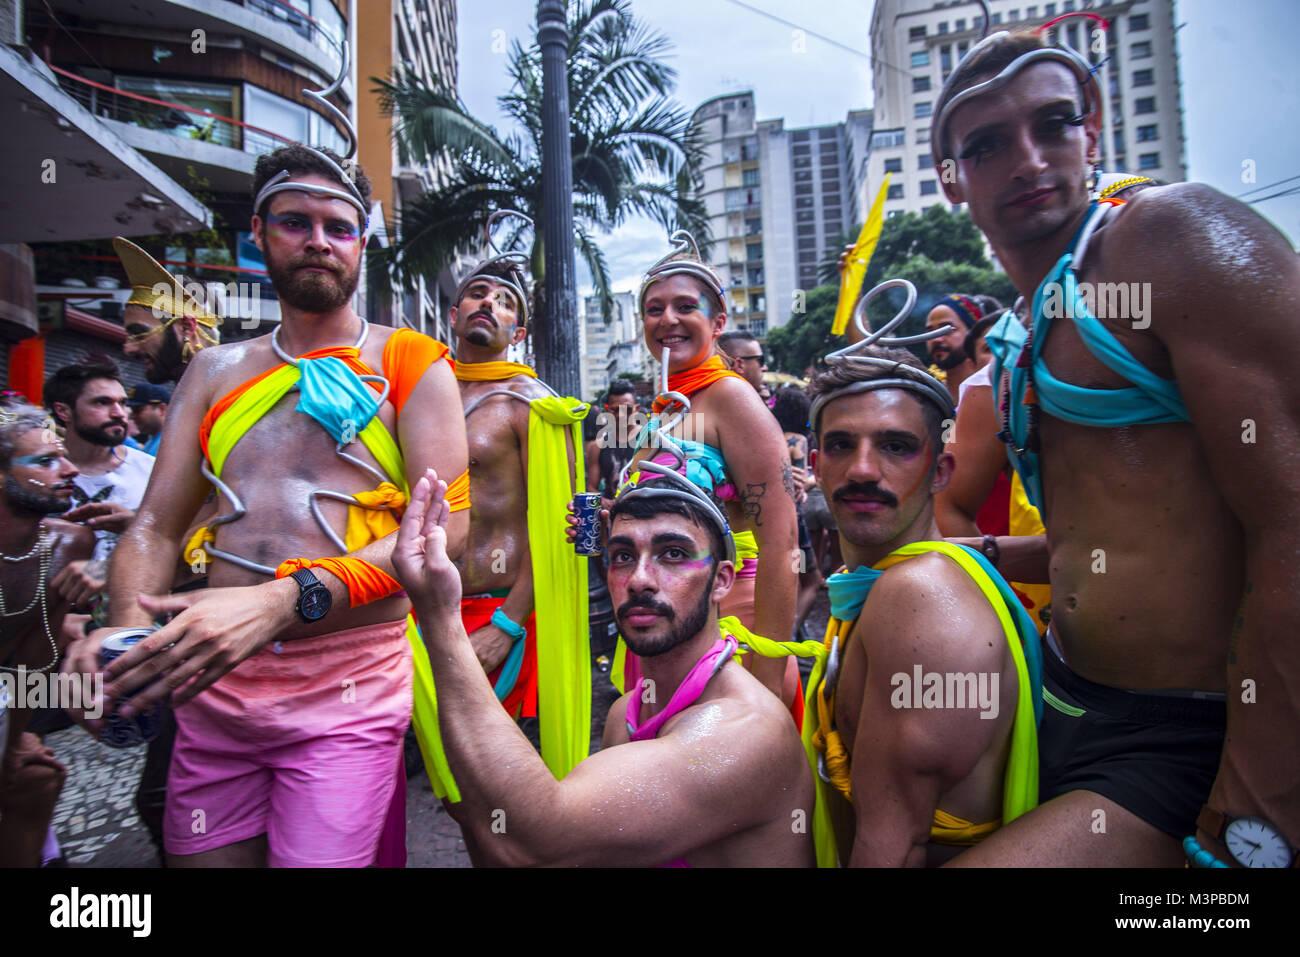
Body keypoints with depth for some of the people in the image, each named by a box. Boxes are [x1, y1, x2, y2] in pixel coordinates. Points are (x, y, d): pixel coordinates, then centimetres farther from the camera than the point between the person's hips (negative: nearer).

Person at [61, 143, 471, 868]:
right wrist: (128, 629, -11)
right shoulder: (214, 372, 14)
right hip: (210, 682, 4)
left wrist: (283, 600, -22)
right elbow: (156, 526, 11)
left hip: (346, 684, -4)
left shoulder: (410, 364, 0)